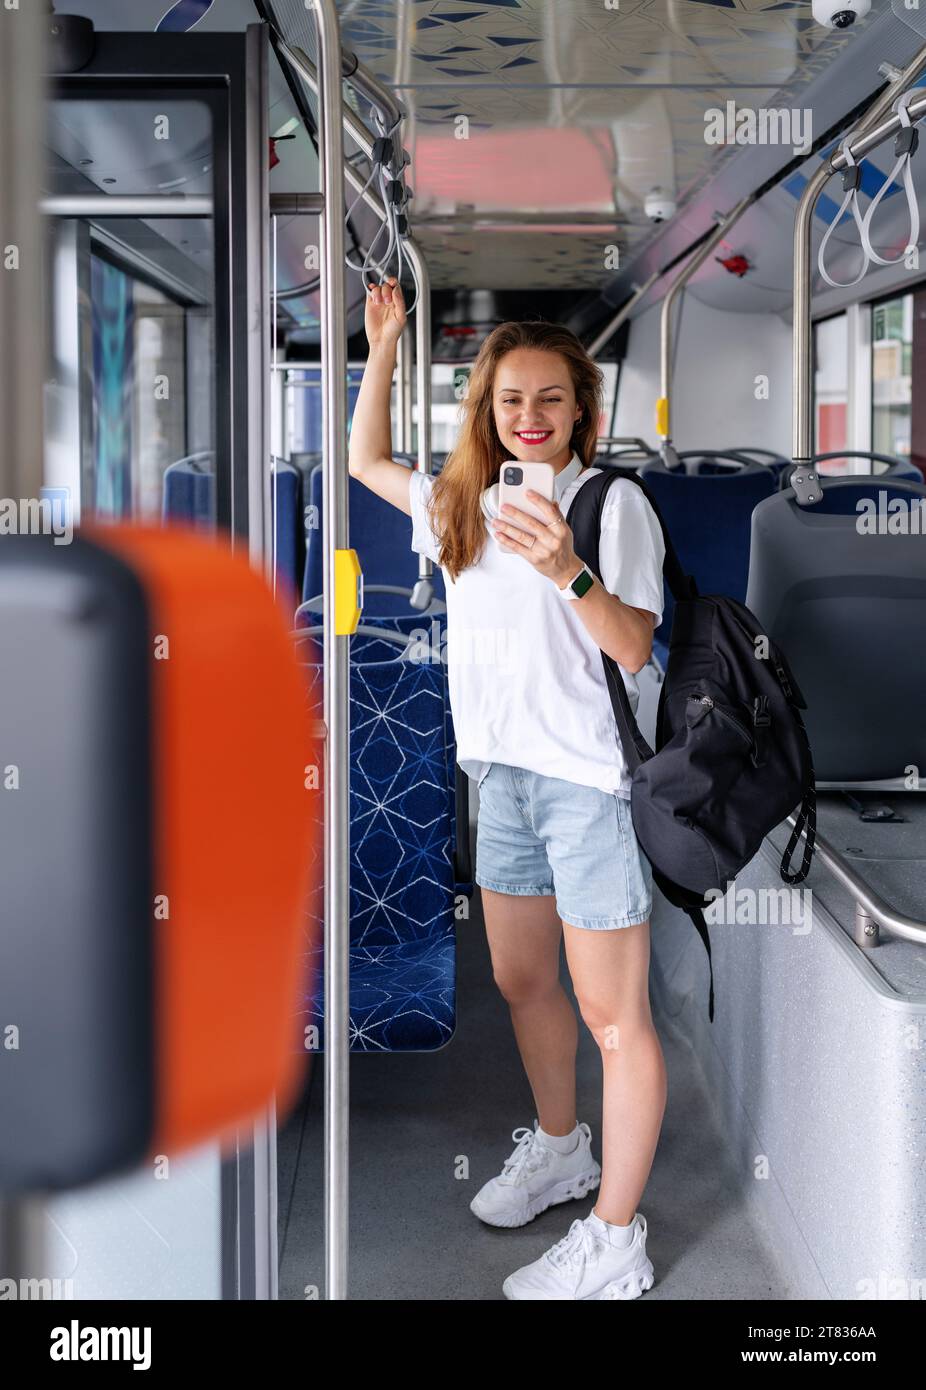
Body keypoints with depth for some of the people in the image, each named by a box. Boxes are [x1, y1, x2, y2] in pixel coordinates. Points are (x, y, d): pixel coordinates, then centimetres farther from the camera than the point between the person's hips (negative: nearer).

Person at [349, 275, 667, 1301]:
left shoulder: (614, 503, -9)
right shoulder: (465, 503, 11)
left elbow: (634, 647, -13)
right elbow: (366, 459, 24)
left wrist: (570, 572, -29)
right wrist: (381, 345, 18)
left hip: (590, 779, -7)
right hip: (503, 772, 7)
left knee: (611, 1013, -1)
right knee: (520, 982, 21)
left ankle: (614, 1242, 8)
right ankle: (558, 1147, 43)